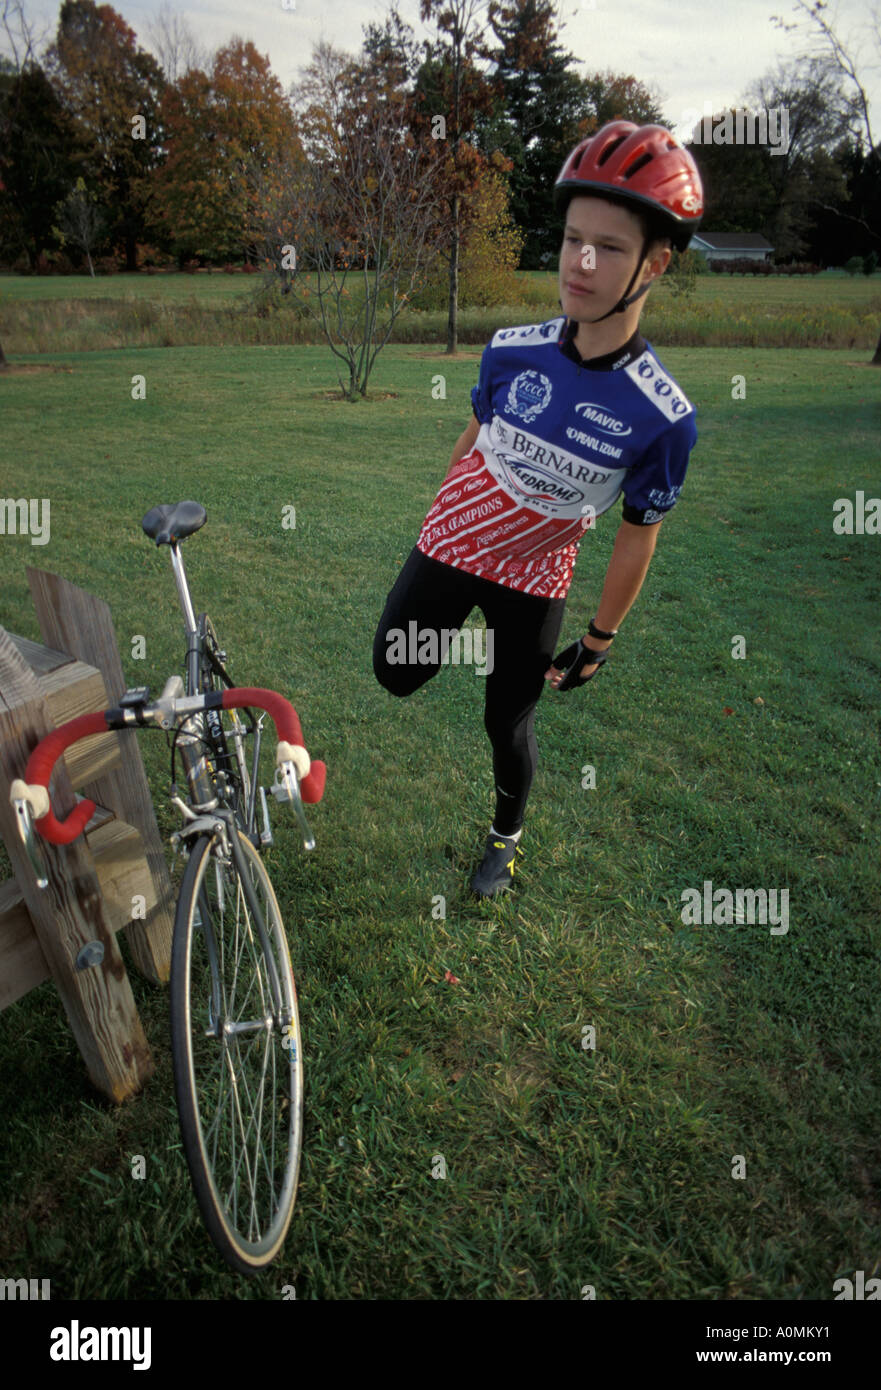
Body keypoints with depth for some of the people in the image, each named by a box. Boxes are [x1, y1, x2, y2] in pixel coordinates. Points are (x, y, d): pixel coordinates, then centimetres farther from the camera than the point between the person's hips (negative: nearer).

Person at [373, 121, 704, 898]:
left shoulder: (664, 416, -22)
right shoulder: (513, 349, -14)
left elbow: (639, 535, -11)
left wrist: (600, 641, -4)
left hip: (534, 580, -2)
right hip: (450, 543, 3)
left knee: (509, 725, 10)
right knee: (394, 679, 8)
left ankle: (507, 835, 39)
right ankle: (456, 634, 41)